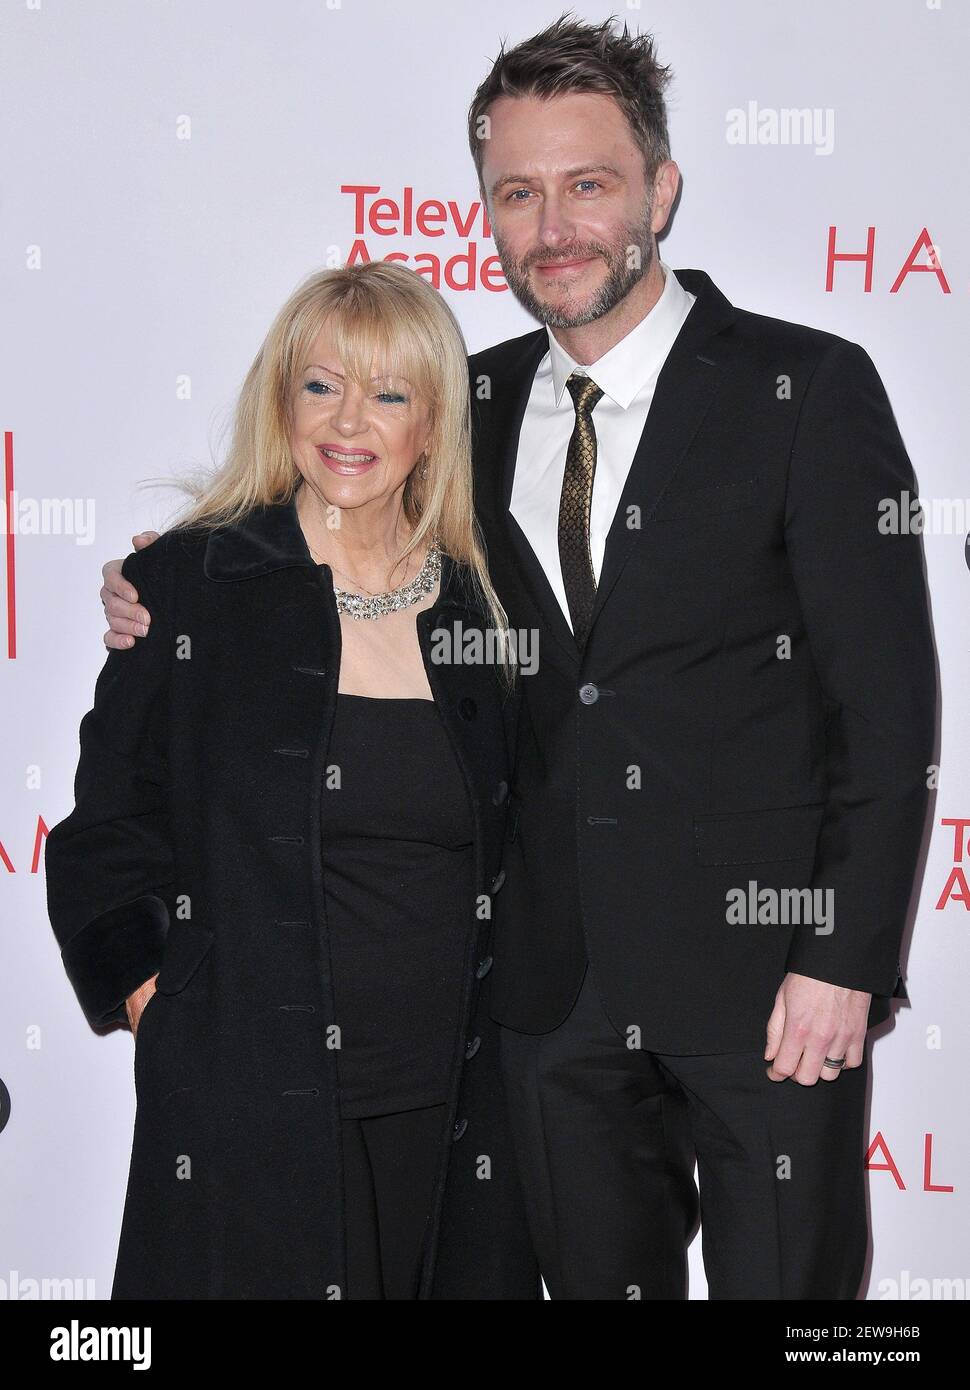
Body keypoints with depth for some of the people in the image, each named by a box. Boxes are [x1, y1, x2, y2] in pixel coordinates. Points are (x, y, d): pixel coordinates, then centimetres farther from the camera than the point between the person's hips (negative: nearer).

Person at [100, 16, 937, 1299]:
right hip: (559, 981, 5)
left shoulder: (809, 388, -7)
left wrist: (847, 961, -14)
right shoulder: (477, 404, 7)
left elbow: (887, 698, -9)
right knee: (595, 1277, 18)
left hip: (762, 967, -4)